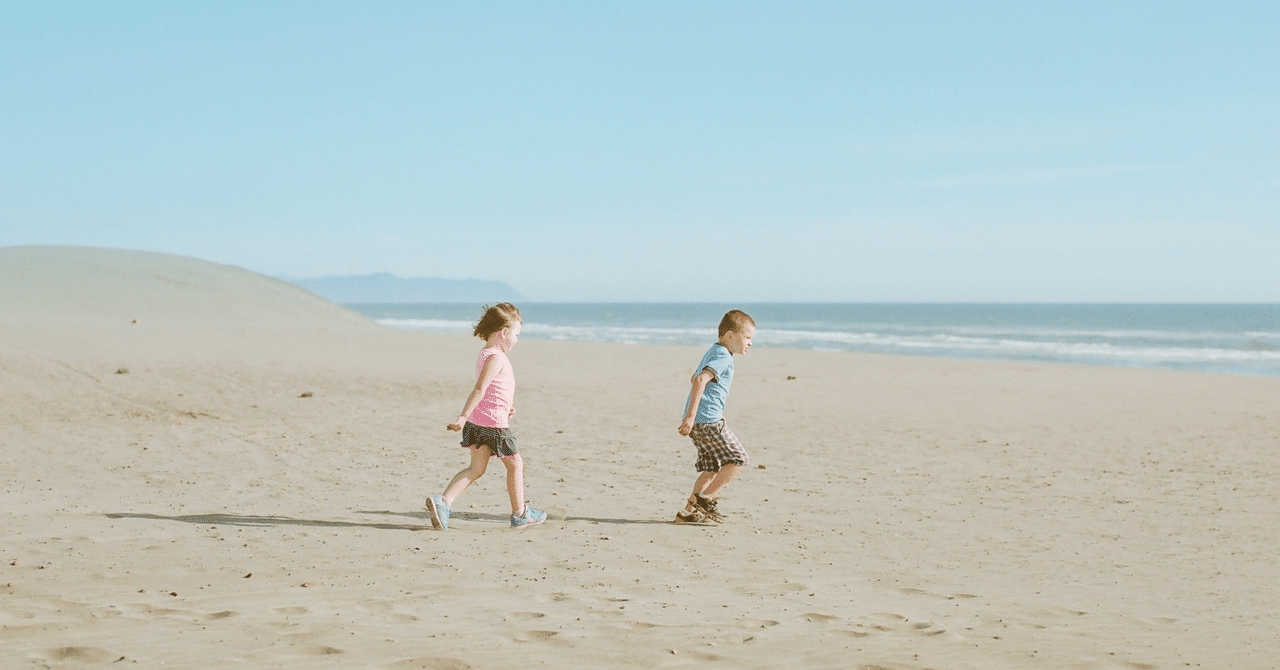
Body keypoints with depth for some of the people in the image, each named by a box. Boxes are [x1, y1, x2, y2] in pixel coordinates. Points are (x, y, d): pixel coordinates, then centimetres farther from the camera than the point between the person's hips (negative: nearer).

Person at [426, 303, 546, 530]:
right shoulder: (496, 358, -18)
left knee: (477, 468, 8)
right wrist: (463, 416, -28)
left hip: (477, 421, 9)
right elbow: (480, 389, -24)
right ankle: (520, 513, 21)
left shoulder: (486, 354, 13)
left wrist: (505, 407, 23)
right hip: (495, 423, -9)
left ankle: (443, 501, -9)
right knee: (515, 465, 8)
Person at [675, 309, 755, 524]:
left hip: (698, 421, 10)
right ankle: (705, 498, -2)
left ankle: (689, 511, 9)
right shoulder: (724, 357, -12)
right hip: (708, 420, -10)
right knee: (738, 459, -1)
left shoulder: (713, 352, 19)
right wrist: (691, 415, -29)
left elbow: (695, 378, 31)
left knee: (712, 468, 13)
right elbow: (701, 379, -26)